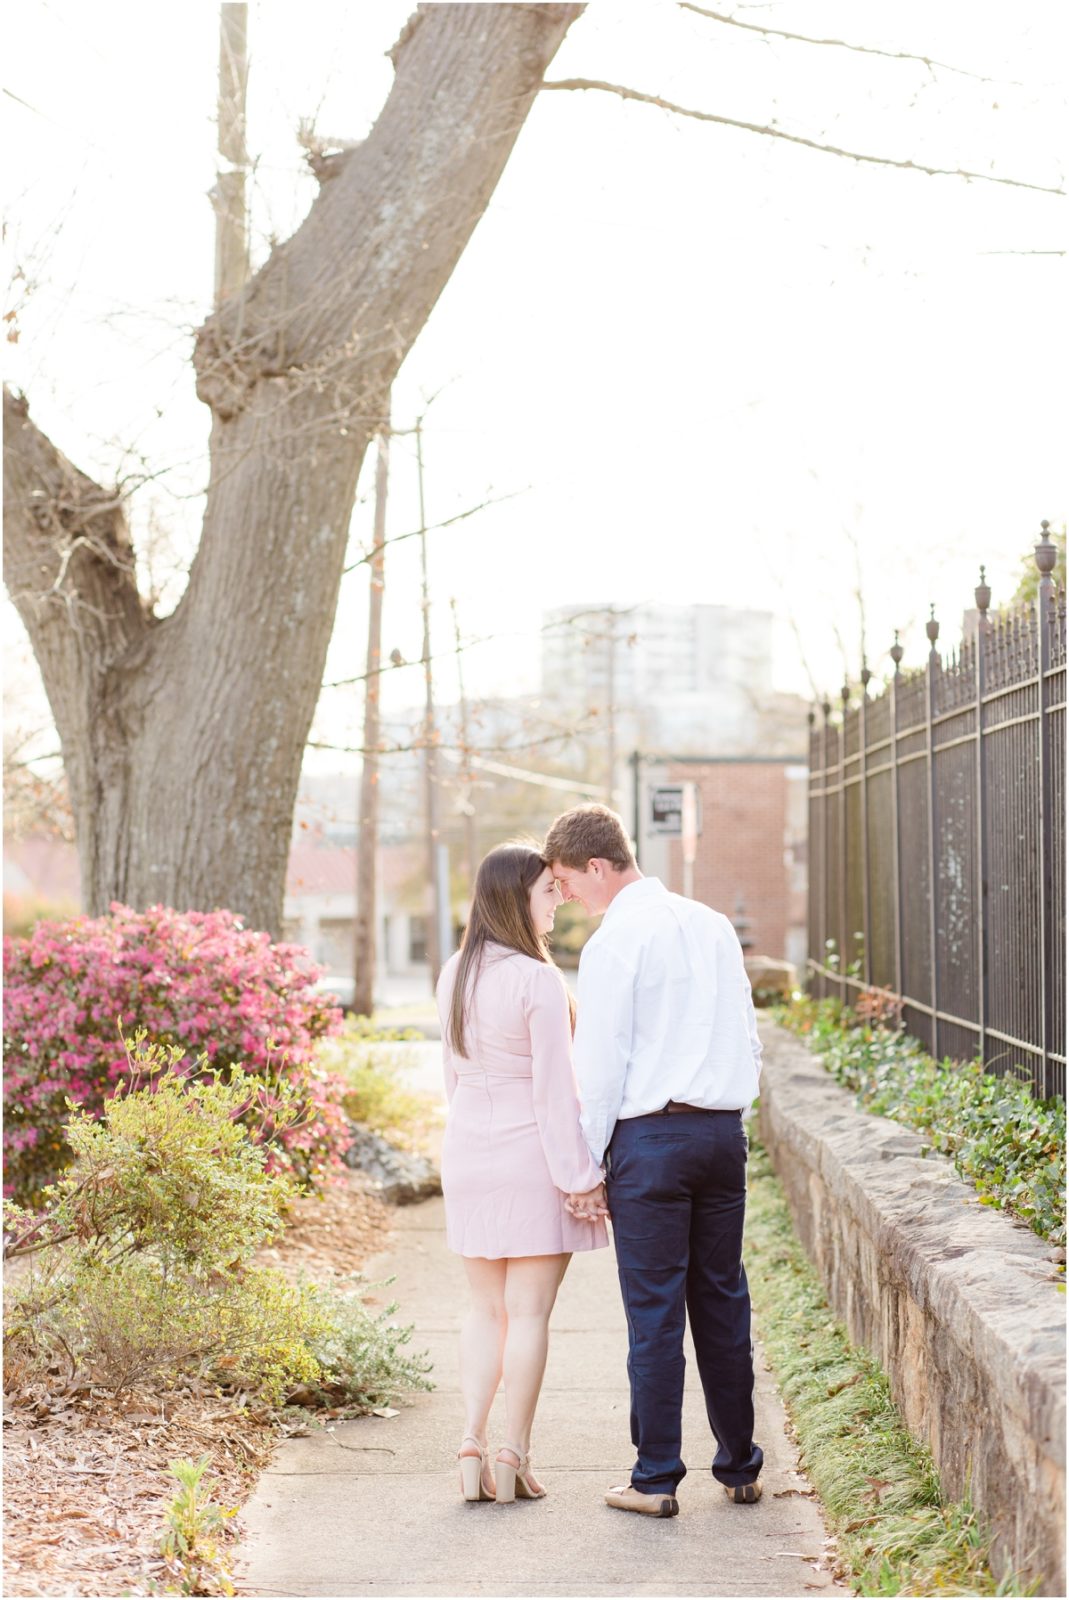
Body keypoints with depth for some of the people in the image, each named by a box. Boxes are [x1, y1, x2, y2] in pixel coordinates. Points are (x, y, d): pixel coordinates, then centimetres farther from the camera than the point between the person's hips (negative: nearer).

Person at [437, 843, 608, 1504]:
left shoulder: (455, 974, 5)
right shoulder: (538, 980, -16)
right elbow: (555, 1086, -15)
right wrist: (579, 1175, -10)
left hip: (468, 1152, 6)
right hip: (532, 1153, -6)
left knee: (487, 1309, 14)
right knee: (528, 1312, 2)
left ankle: (473, 1440, 7)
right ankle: (514, 1457, 7)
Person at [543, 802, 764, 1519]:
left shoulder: (614, 942, -10)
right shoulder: (714, 925, 11)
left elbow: (601, 1065, -11)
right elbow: (750, 1040, 15)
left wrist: (585, 1164, -5)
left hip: (649, 1136, -6)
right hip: (724, 1130, 6)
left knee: (654, 1309, 0)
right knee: (723, 1299, 13)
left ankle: (656, 1479, 6)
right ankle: (740, 1466, 20)